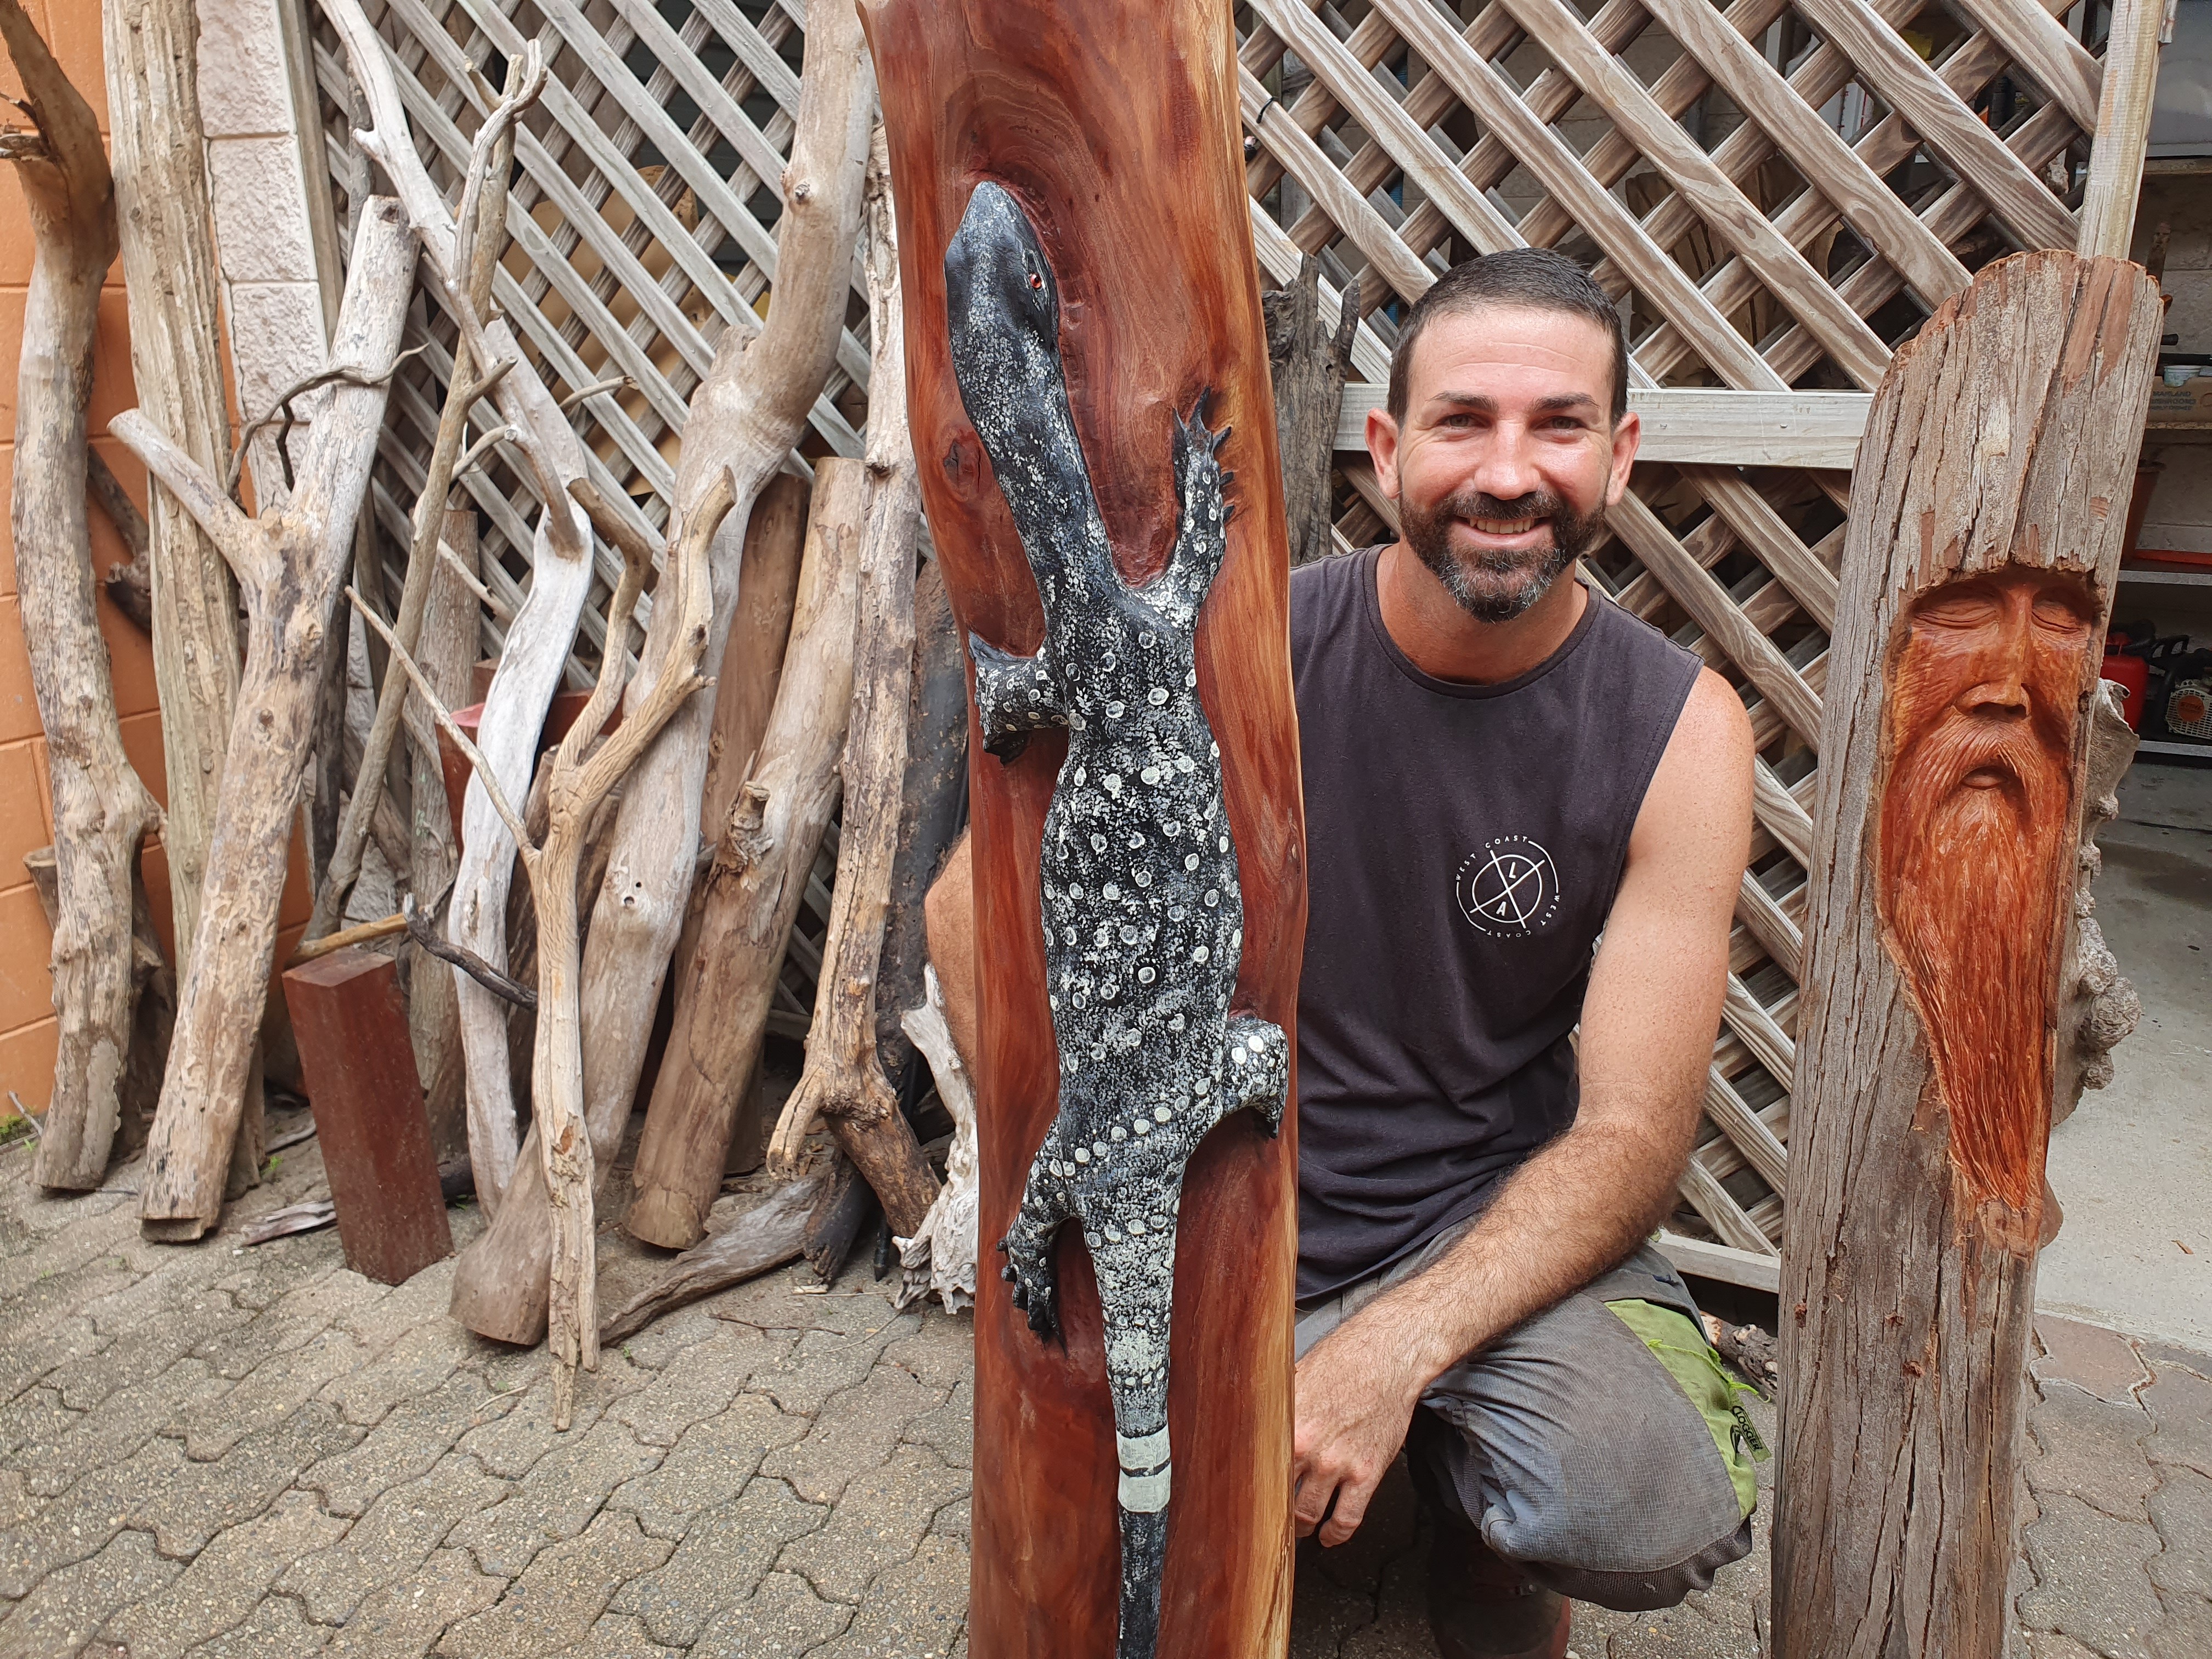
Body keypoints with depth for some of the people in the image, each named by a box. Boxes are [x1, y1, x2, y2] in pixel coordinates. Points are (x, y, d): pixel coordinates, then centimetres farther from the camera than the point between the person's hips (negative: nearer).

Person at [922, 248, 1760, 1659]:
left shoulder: (1678, 730, -9)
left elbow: (1631, 1134, -11)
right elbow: (975, 906, -5)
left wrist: (1391, 1350, -25)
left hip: (1494, 1216, 1)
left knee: (1660, 1512, -27)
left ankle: (1484, 1543, 11)